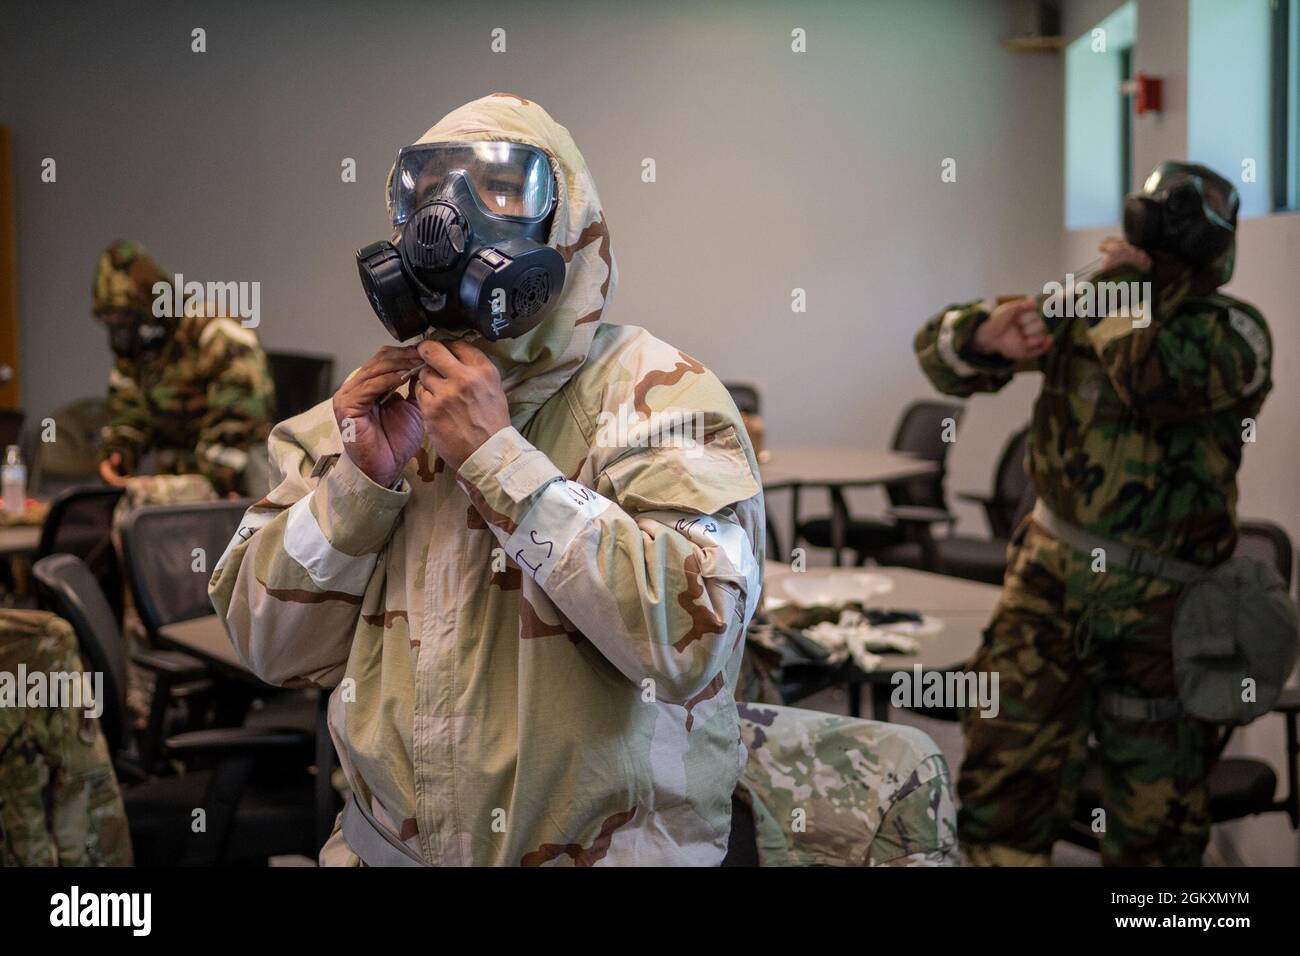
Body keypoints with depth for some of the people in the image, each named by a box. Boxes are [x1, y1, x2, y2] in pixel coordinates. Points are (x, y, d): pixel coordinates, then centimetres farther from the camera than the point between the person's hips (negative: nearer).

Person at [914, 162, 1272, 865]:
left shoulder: (1233, 331, -9)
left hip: (1159, 604, -3)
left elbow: (1157, 383, -31)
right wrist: (990, 334, -17)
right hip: (1051, 577, 3)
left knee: (1154, 819, 10)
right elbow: (939, 348, 6)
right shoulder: (1081, 306, 5)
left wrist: (1126, 285, -15)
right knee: (1004, 777, -1)